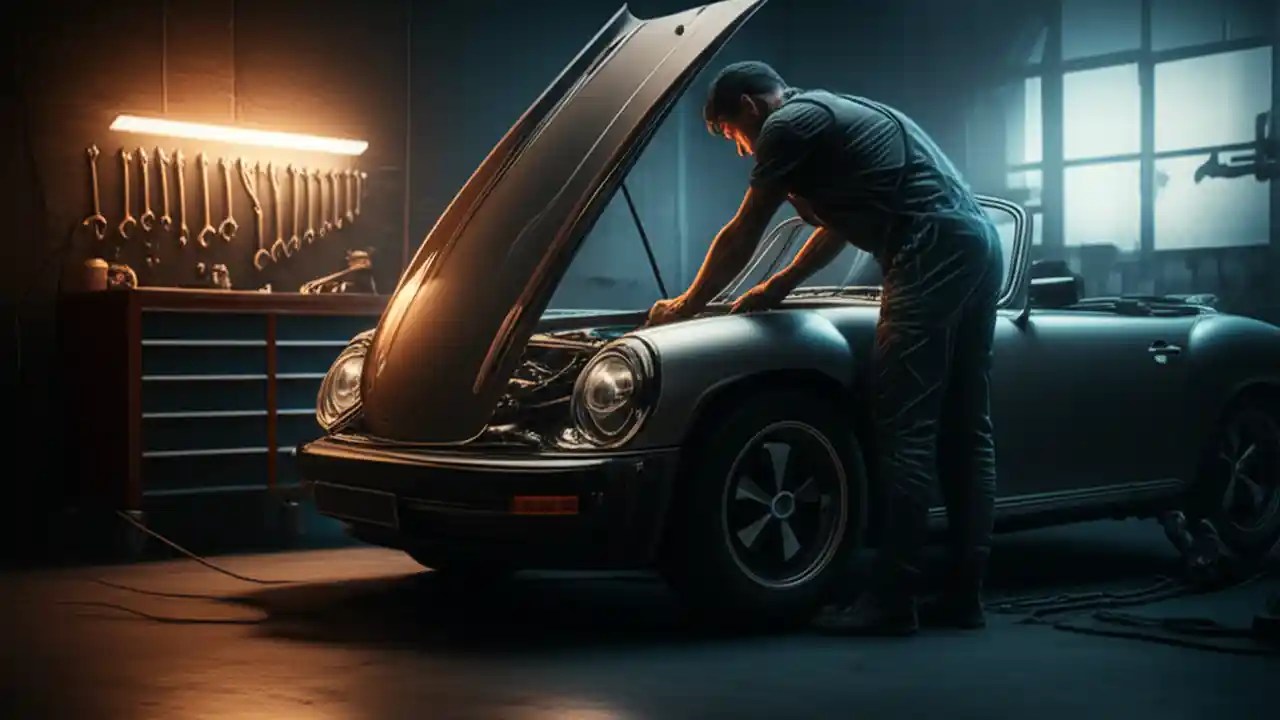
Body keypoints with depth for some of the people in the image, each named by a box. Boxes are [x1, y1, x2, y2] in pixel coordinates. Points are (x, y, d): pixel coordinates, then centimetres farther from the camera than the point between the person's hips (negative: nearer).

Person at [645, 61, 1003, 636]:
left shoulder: (789, 123, 1)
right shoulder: (833, 115, 29)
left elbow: (741, 237, 5)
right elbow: (840, 225, 36)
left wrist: (686, 305, 17)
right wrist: (776, 288, 37)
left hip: (934, 254, -10)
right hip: (979, 243, 10)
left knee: (906, 433, -10)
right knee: (966, 430, 7)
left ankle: (892, 602, -9)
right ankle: (964, 595, 10)